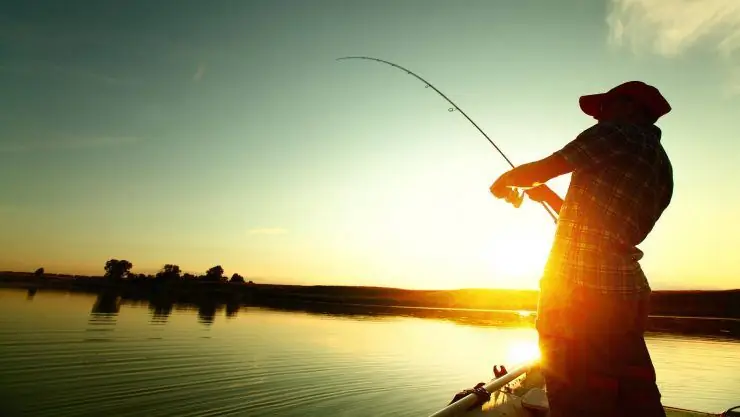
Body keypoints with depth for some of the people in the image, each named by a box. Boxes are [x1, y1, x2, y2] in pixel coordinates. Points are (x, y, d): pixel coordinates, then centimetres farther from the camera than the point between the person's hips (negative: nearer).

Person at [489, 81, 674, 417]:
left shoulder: (618, 133, -3)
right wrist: (547, 195, 30)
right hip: (627, 291, 9)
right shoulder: (662, 169, 22)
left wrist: (505, 180, 15)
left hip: (577, 289, -9)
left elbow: (537, 170, -5)